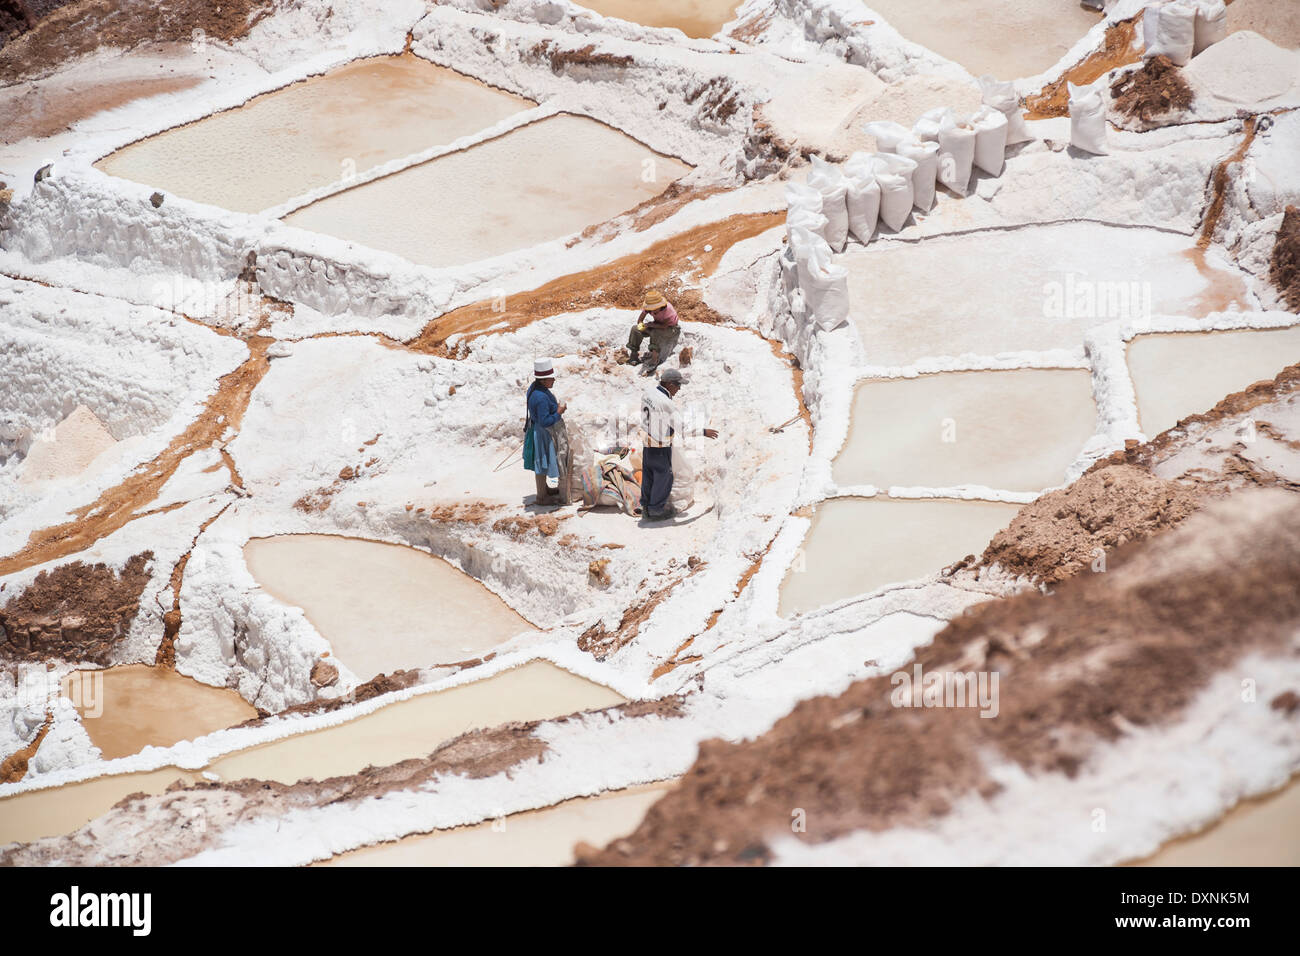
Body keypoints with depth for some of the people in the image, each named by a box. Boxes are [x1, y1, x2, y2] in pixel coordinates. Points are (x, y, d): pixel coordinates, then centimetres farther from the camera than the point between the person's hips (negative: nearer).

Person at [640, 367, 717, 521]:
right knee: (663, 477, 7)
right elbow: (682, 428, -26)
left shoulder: (648, 393, -2)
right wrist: (704, 432, -14)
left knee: (648, 475, 19)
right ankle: (656, 510, 17)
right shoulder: (665, 403, -29)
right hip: (661, 447, -8)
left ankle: (646, 506, 31)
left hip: (647, 443, 8)